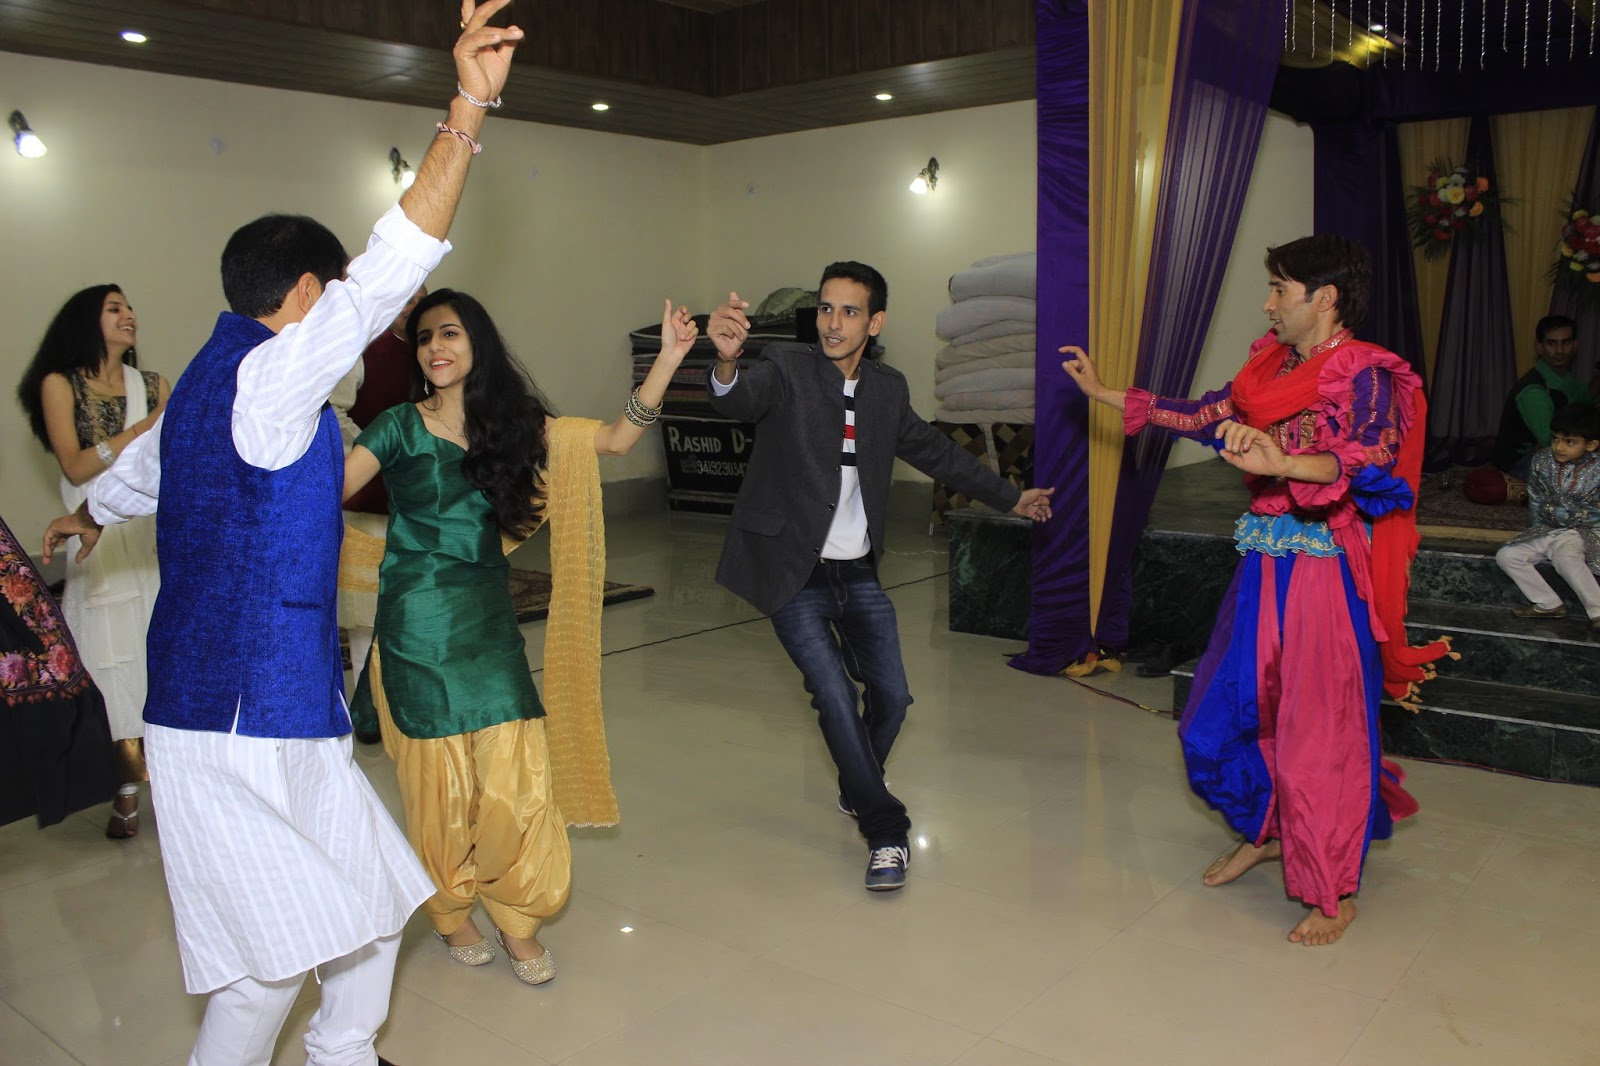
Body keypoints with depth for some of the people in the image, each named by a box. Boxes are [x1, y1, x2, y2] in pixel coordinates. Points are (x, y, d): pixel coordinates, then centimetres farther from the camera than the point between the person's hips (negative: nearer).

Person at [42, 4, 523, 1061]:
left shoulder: (211, 380, 14)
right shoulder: (266, 374, -14)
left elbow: (144, 465, 34)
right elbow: (387, 273, -28)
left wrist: (90, 511, 56)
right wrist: (466, 119, -34)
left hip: (280, 711, 10)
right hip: (241, 723, -10)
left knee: (370, 900, 17)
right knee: (275, 954, -1)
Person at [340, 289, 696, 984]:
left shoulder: (510, 423, 5)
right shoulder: (401, 427, -4)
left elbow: (616, 440, -1)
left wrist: (668, 357, -7)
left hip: (490, 620, 3)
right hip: (419, 622, -2)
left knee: (514, 771, -3)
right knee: (439, 778, 6)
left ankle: (515, 919, 17)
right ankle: (451, 913, 29)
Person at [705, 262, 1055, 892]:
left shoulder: (888, 389, 5)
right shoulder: (786, 370, -11)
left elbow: (935, 451, 20)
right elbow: (742, 400, -33)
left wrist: (1009, 497, 27)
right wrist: (727, 364, -57)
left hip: (858, 574, 5)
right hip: (797, 577, -5)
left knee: (890, 696, 7)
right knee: (837, 698, -11)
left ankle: (857, 789, 37)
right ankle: (885, 831, 6)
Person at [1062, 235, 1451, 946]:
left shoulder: (1368, 373, -13)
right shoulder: (1273, 364, 9)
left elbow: (1371, 463, -30)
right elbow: (1204, 416, 19)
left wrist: (1280, 462, -50)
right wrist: (1101, 391, 20)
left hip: (1326, 574, -7)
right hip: (1262, 568, 8)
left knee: (1320, 734, 1)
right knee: (1219, 719, 14)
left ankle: (1335, 893, 19)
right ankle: (1266, 833, 38)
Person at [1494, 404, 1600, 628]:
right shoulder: (1542, 460, -3)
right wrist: (1536, 532, 10)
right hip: (1546, 530, 6)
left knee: (1565, 557, -36)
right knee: (1506, 556, -11)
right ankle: (1549, 604, -7)